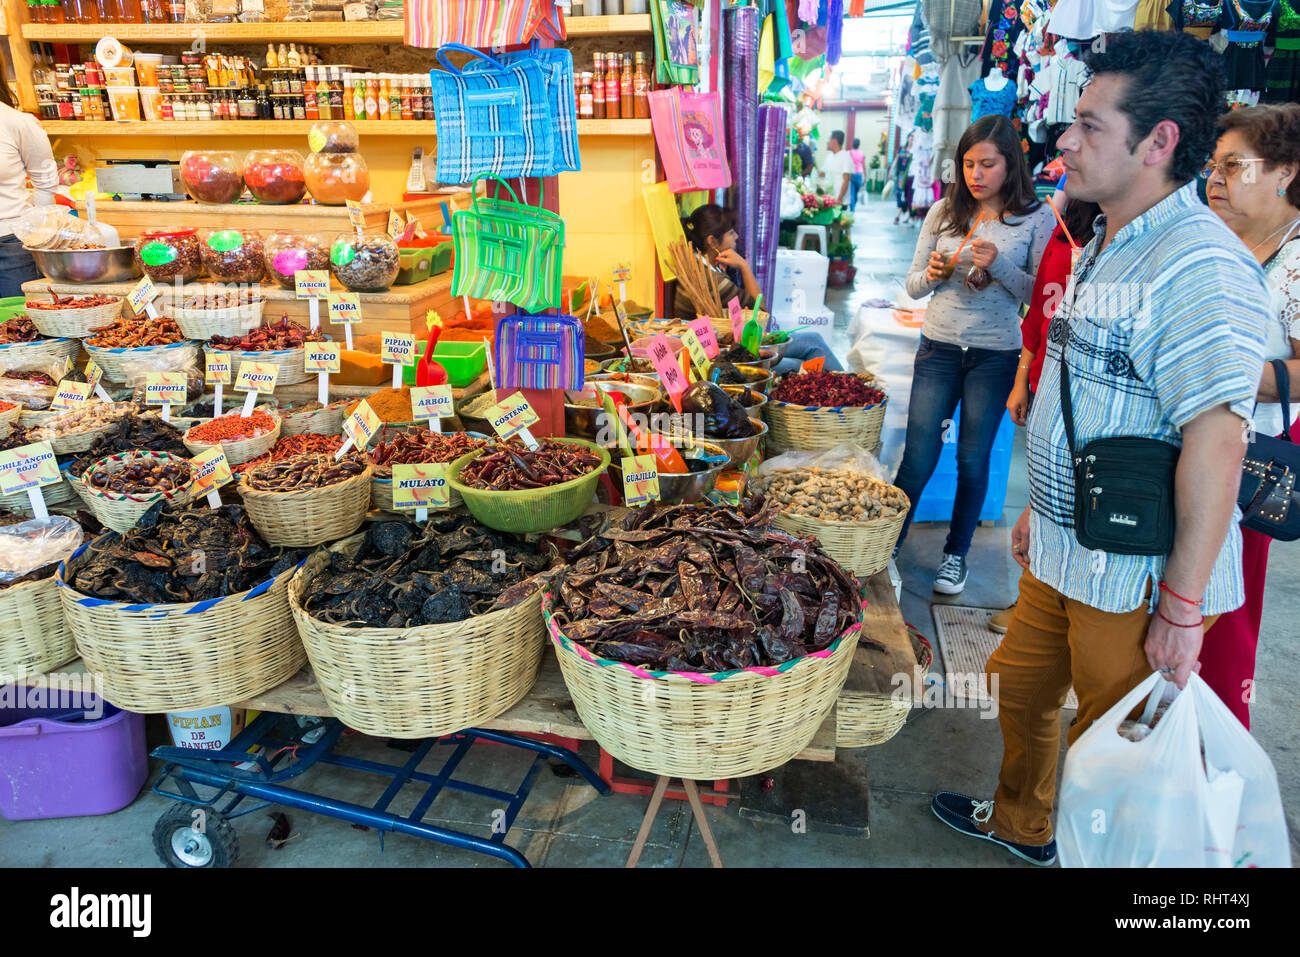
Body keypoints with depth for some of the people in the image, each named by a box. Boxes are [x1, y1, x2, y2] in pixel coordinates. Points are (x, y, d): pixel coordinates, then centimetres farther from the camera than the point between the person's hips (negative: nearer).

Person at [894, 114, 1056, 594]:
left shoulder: (1036, 218, -3)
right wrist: (932, 275, -14)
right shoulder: (943, 212, 4)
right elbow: (913, 286, 8)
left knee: (973, 459, 9)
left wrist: (1000, 266, -19)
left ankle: (957, 553, 25)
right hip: (939, 349, 1)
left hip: (996, 356, -1)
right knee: (918, 458, 2)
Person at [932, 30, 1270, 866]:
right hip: (1066, 554, 10)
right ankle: (1020, 825, 48)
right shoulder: (1107, 249, 10)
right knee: (1019, 690, 24)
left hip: (1138, 578, -9)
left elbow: (1215, 443, -25)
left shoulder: (1200, 266, -22)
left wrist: (1181, 609, -23)